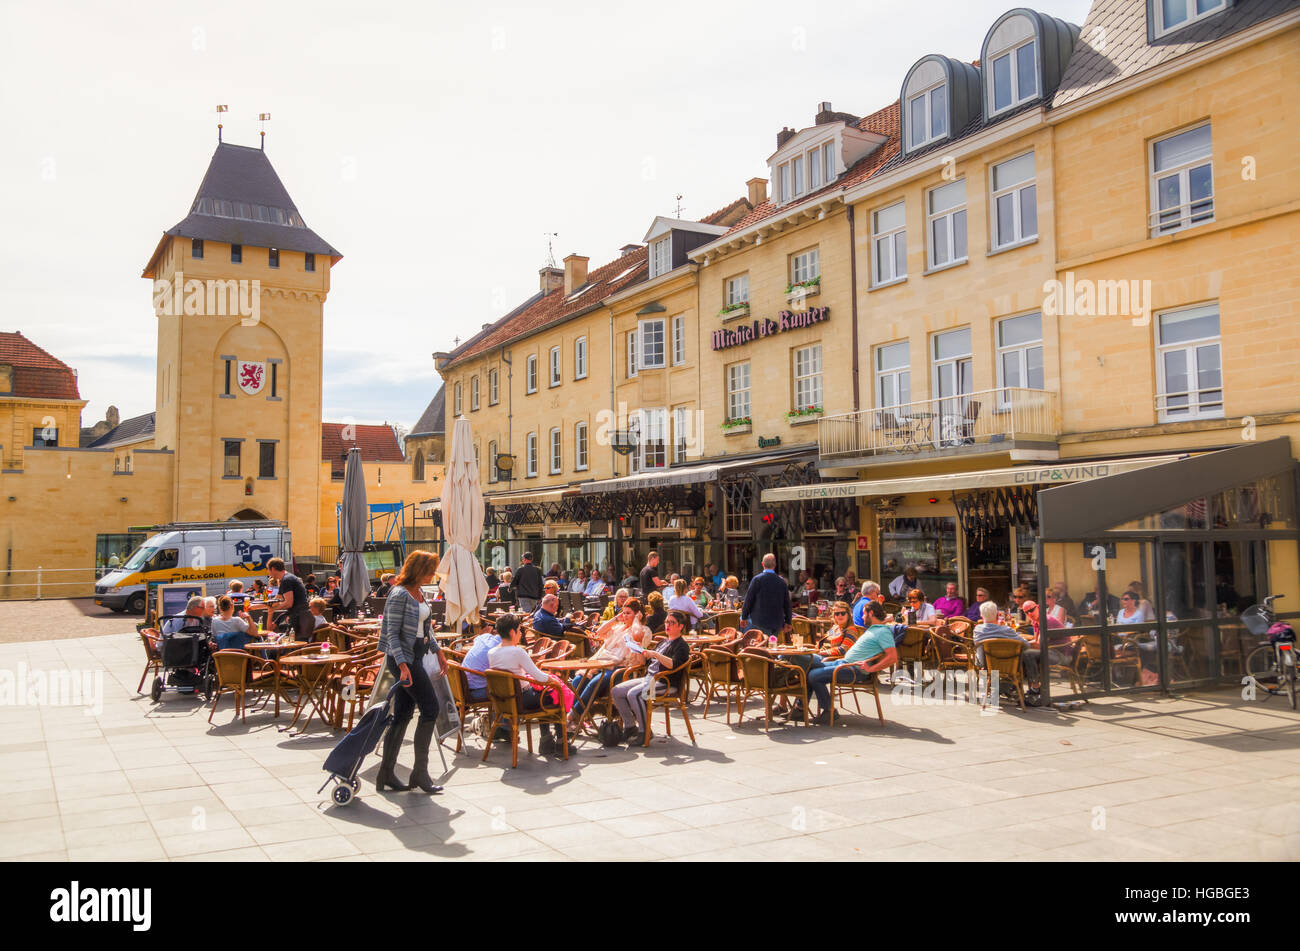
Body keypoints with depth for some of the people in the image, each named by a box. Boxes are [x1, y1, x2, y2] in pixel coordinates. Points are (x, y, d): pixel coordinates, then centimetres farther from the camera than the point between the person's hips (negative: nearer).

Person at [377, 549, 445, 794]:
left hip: (416, 655, 9)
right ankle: (420, 772, 2)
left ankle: (386, 774, 16)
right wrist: (403, 665, -27)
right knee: (430, 708, -7)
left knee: (402, 715, 9)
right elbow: (392, 633, -19)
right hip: (402, 658, -9)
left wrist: (438, 650, 24)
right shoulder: (399, 595, -16)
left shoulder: (419, 592, 11)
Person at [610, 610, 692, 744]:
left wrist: (655, 654, -26)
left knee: (633, 694, -31)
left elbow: (673, 664, -21)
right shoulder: (663, 643, 24)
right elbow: (650, 660, 30)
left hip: (666, 683, -9)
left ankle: (644, 732, -20)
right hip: (648, 678, 9)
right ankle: (630, 727, 2)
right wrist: (643, 653, 10)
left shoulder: (681, 646, -4)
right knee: (616, 691, -5)